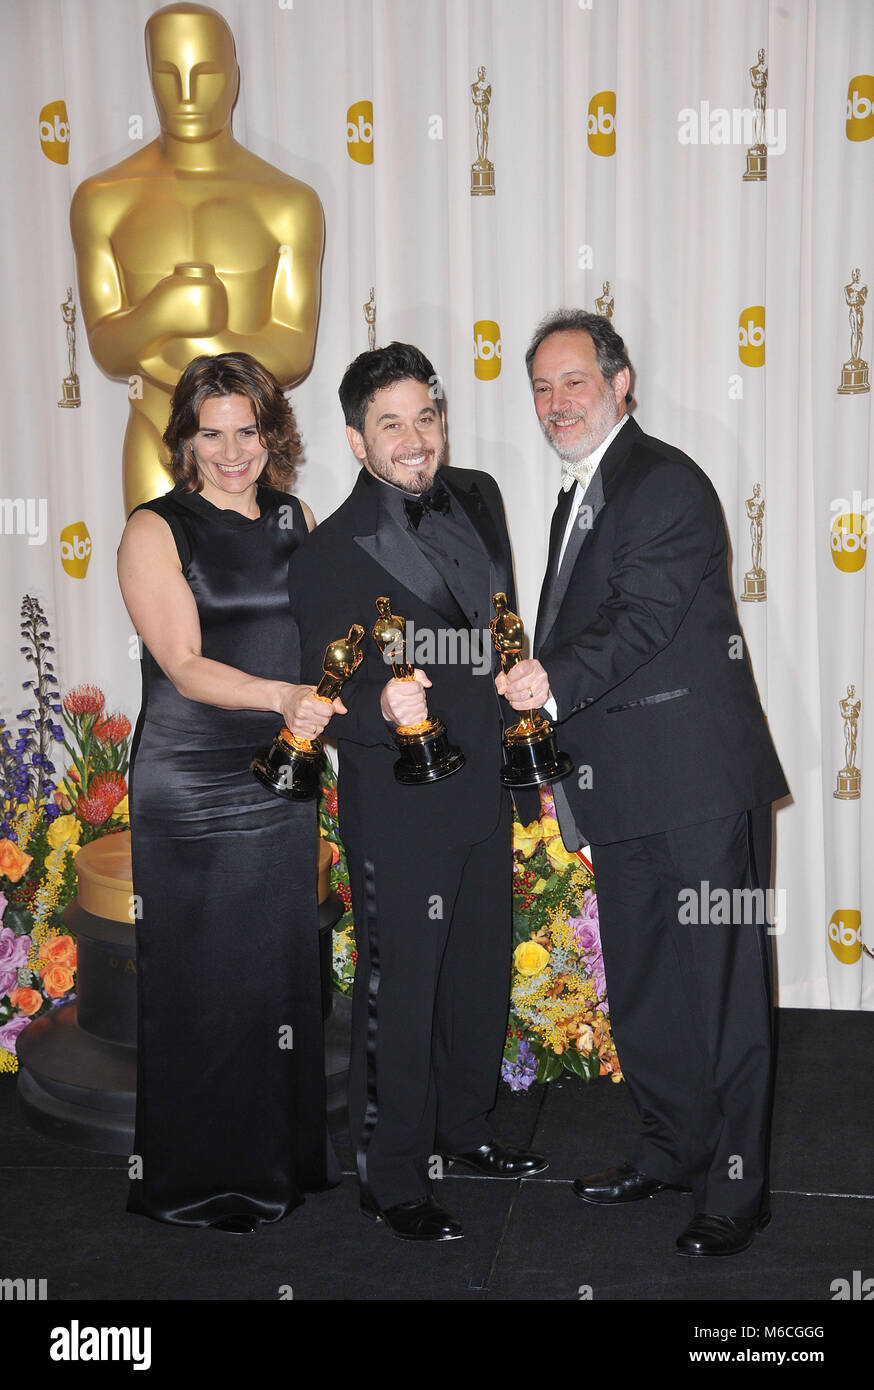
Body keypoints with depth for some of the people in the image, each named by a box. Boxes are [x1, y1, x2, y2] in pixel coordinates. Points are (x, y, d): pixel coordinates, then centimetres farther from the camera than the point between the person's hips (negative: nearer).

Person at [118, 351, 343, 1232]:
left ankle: (284, 1155, 30)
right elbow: (183, 663, -15)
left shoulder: (296, 519, 10)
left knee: (282, 972, 12)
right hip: (188, 792, -5)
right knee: (201, 984, 3)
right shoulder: (155, 531, -5)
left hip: (282, 781, 5)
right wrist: (282, 696, -31)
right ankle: (198, 1179, 20)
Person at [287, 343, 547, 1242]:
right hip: (396, 810, -7)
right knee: (397, 995, 5)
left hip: (483, 793, 7)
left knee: (482, 973, 20)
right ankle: (390, 1178, 23)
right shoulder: (327, 556, -15)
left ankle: (463, 1127, 42)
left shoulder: (479, 499, 4)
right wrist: (384, 707, -35)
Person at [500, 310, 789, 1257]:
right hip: (624, 794, 9)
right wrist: (557, 756, 16)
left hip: (697, 787, -9)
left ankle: (736, 1187, 12)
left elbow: (644, 620, -21)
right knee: (639, 990, 16)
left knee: (719, 991, 0)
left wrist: (554, 680, -33)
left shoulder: (666, 484, -9)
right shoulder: (577, 498, 19)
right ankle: (671, 1151, 32)